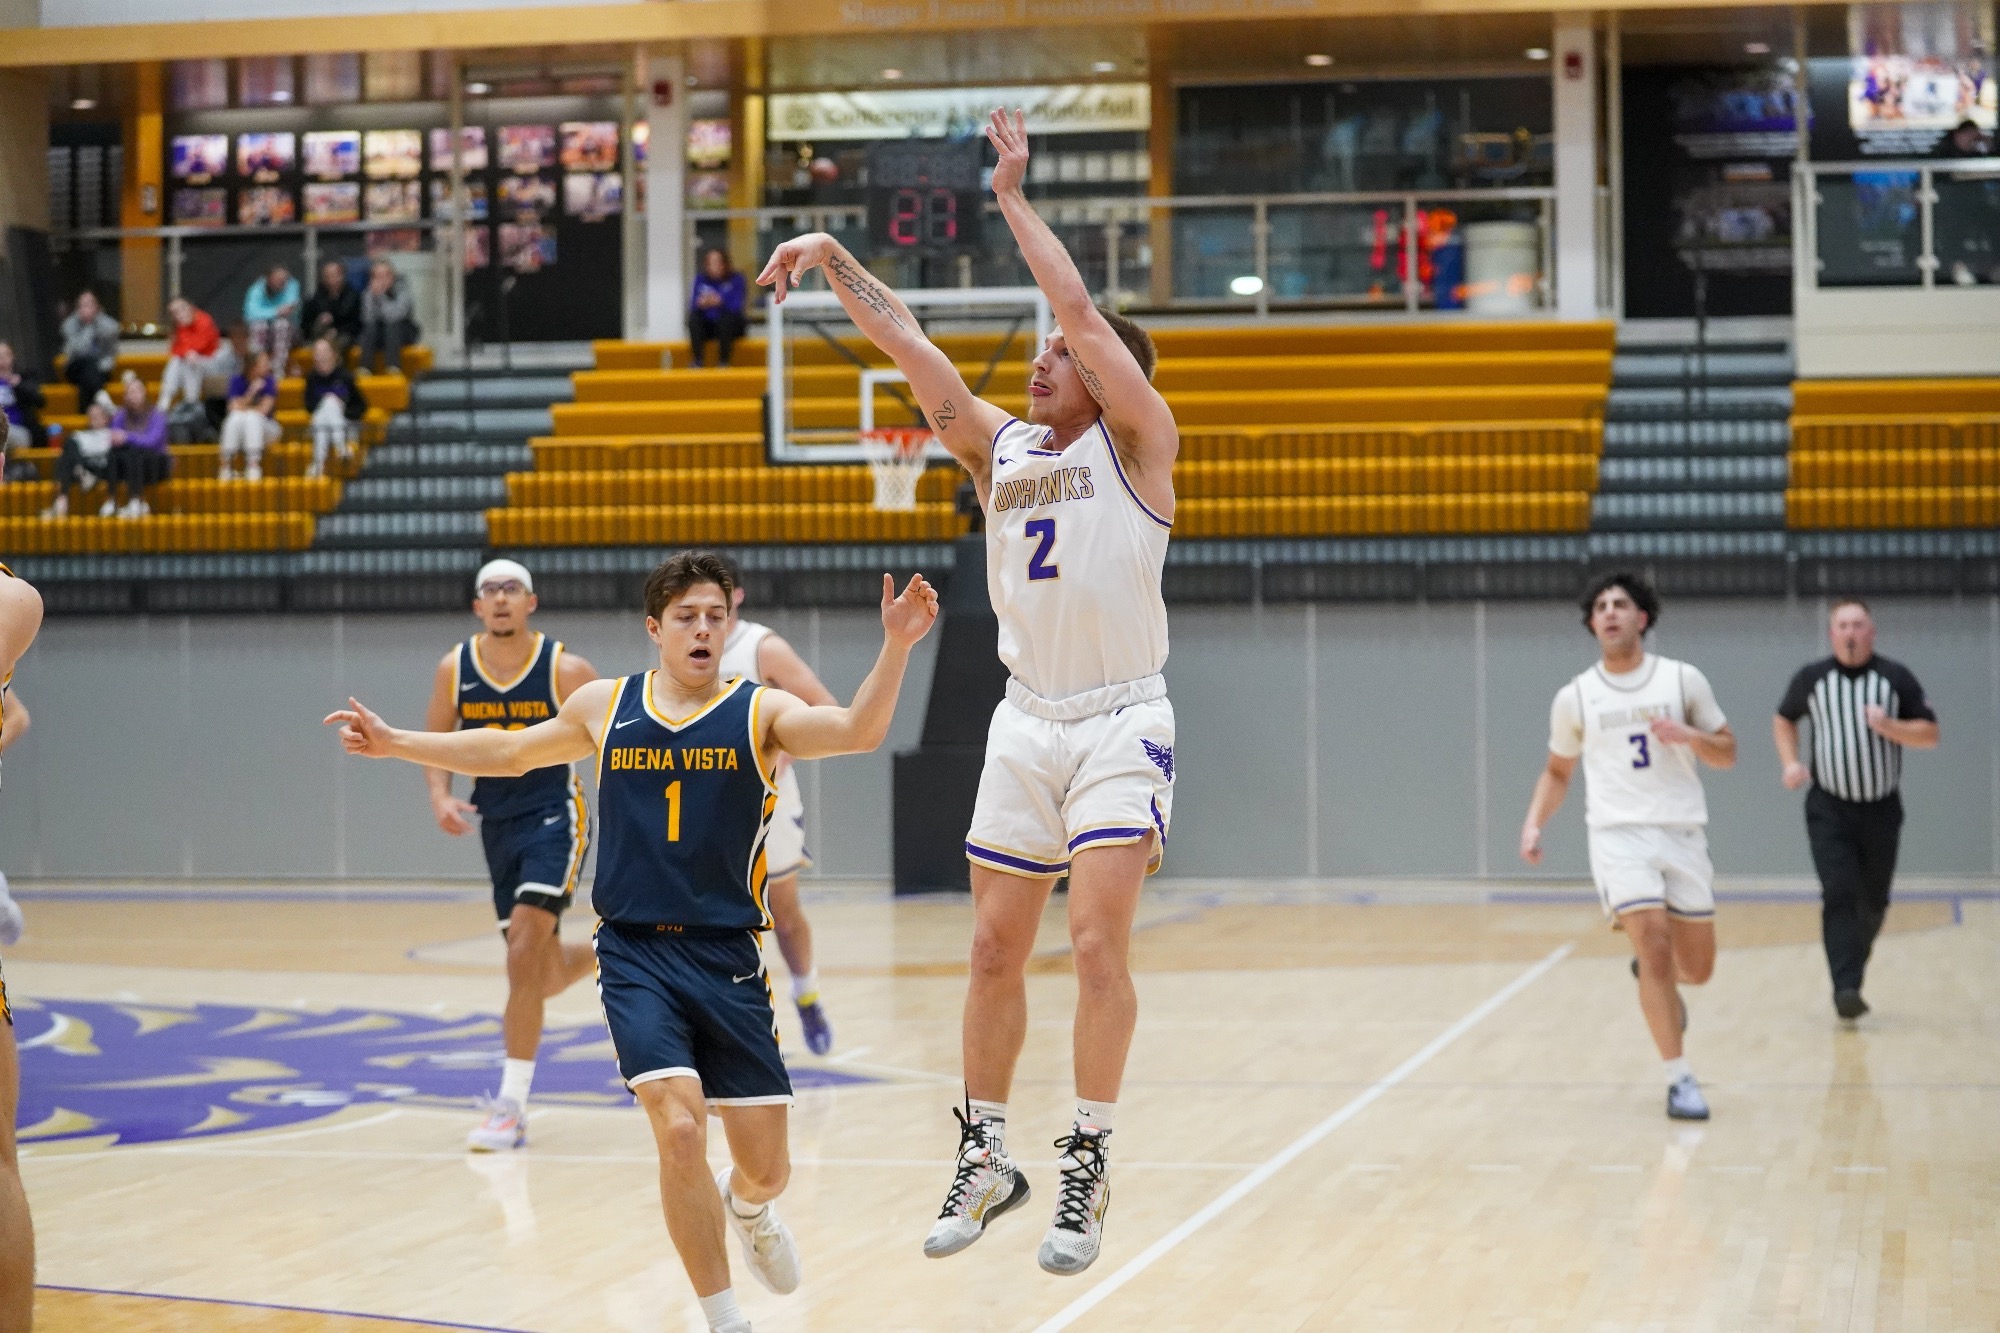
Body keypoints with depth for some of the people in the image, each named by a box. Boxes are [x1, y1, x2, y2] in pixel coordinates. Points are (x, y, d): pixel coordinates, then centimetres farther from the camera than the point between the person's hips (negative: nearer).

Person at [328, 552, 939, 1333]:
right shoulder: (604, 707, 7)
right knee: (679, 1130, -19)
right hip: (636, 953, 0)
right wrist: (394, 744, 22)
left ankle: (747, 1208, 43)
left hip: (727, 957, 0)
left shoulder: (760, 712, 0)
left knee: (766, 1167, 2)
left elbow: (857, 732, -19)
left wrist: (896, 646, -34)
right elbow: (507, 753, 24)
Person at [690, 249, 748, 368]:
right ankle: (697, 360, -25)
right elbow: (693, 306, -4)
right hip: (707, 326, 2)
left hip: (729, 327, -2)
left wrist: (720, 302, -36)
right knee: (694, 318, -26)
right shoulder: (701, 279, 4)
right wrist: (701, 304, -28)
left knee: (727, 317, -34)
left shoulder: (735, 279, -5)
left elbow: (737, 306, -17)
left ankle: (723, 360, -29)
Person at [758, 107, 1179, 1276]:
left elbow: (1082, 307, -14)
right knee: (995, 948, 6)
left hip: (1122, 722, -5)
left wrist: (1013, 198, -10)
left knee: (1100, 939, -12)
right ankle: (986, 1158, 16)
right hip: (1027, 721, 6)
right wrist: (835, 257, -1)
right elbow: (907, 340, 8)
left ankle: (1091, 1164, -4)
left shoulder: (1138, 441, -4)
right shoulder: (1000, 447, 11)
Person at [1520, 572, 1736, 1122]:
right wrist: (1534, 822, 2)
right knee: (1656, 949, -18)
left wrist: (1689, 736, -13)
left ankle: (1653, 975, 44)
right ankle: (1680, 1080, -9)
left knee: (1696, 968, 7)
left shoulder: (1683, 679, 4)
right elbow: (1558, 771, 17)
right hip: (1618, 835, -2)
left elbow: (1727, 752, 8)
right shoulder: (1574, 697, 6)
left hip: (1682, 834, 2)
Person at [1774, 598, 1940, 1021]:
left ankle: (1852, 966, 34)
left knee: (1872, 902, 9)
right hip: (1829, 809, -1)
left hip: (1881, 810, 1)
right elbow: (1783, 720, 18)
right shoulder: (1811, 678, 1)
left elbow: (1930, 735, -1)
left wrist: (1889, 726, -19)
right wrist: (1790, 763, 2)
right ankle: (1846, 988, -21)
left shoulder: (1896, 678, -1)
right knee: (1839, 894, -16)